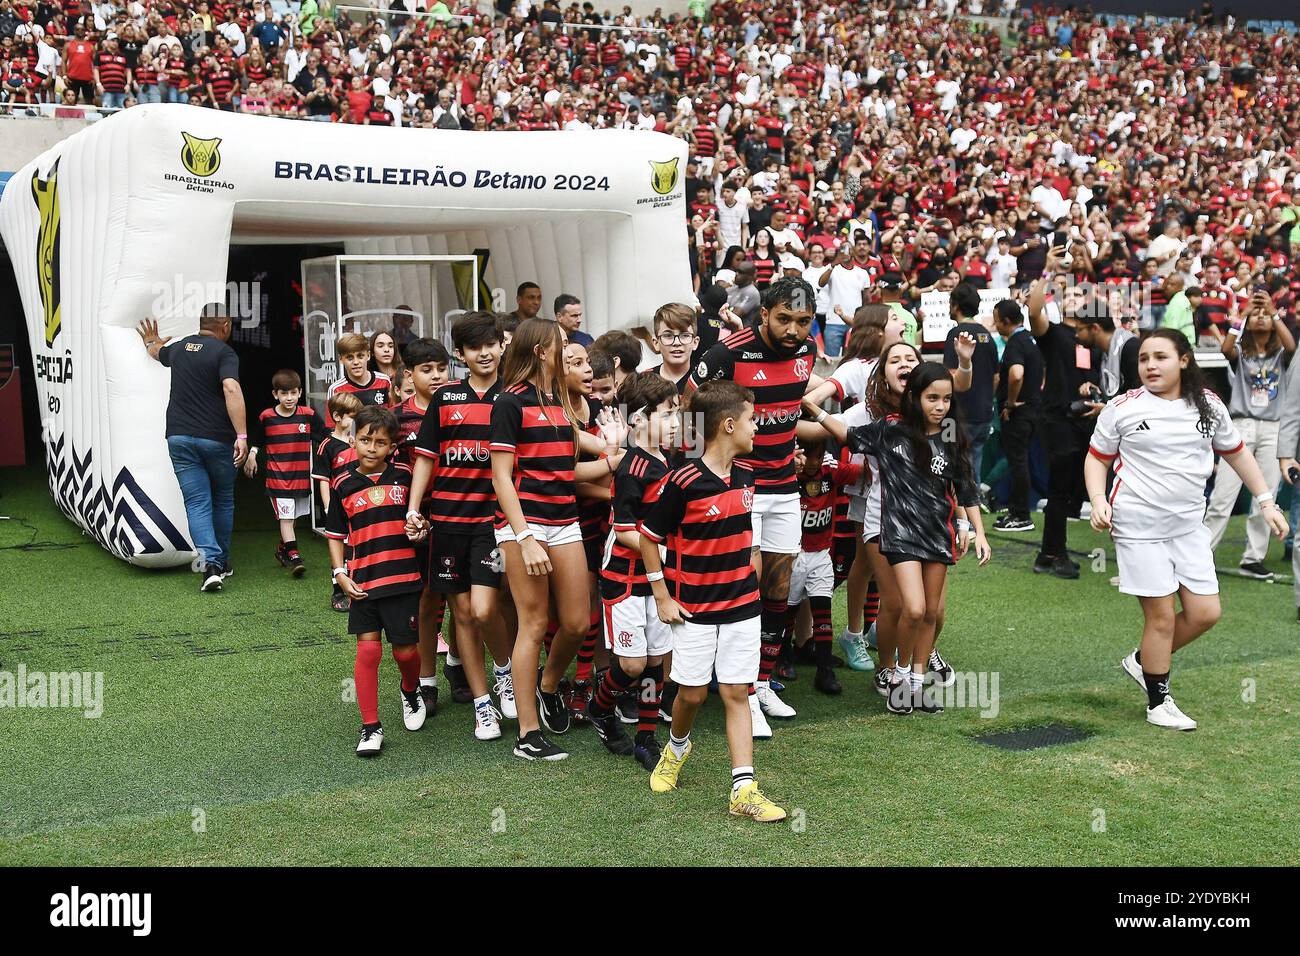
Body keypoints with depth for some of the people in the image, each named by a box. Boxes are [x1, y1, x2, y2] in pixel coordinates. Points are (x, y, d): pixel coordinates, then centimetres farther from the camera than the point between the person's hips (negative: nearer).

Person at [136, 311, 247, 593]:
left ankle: (210, 562, -18)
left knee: (197, 503, -1)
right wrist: (241, 435, -26)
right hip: (217, 439, -3)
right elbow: (231, 388, -24)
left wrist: (151, 342, 61)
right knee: (223, 500, 16)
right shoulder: (224, 352, -7)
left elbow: (157, 353, 36)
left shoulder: (179, 347, 12)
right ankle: (222, 561, 25)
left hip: (179, 436, 3)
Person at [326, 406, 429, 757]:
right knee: (368, 650, -3)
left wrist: (421, 527, -6)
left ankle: (411, 693, 36)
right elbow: (335, 535, 10)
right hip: (363, 582, 0)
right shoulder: (343, 485, 3)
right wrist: (340, 574, 0)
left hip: (402, 578, 0)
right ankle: (370, 727, 7)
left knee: (406, 649, 3)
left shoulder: (403, 476, 1)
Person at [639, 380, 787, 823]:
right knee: (693, 693, 7)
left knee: (736, 694, 2)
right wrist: (662, 598, -7)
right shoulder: (683, 482, -17)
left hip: (741, 604, 4)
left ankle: (744, 790, 1)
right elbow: (649, 537, -8)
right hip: (694, 608, -4)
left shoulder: (746, 476, 2)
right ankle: (677, 746, 39)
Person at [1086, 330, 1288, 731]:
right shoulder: (1122, 408, -5)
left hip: (1189, 525, 5)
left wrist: (1267, 502, 14)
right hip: (1139, 526, -4)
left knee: (1205, 612, 3)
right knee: (1161, 616, -2)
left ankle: (1142, 661, 27)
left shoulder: (1208, 405, 5)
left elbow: (1235, 452, 17)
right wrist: (1098, 500, -12)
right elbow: (1097, 458, 5)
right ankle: (1158, 703, 16)